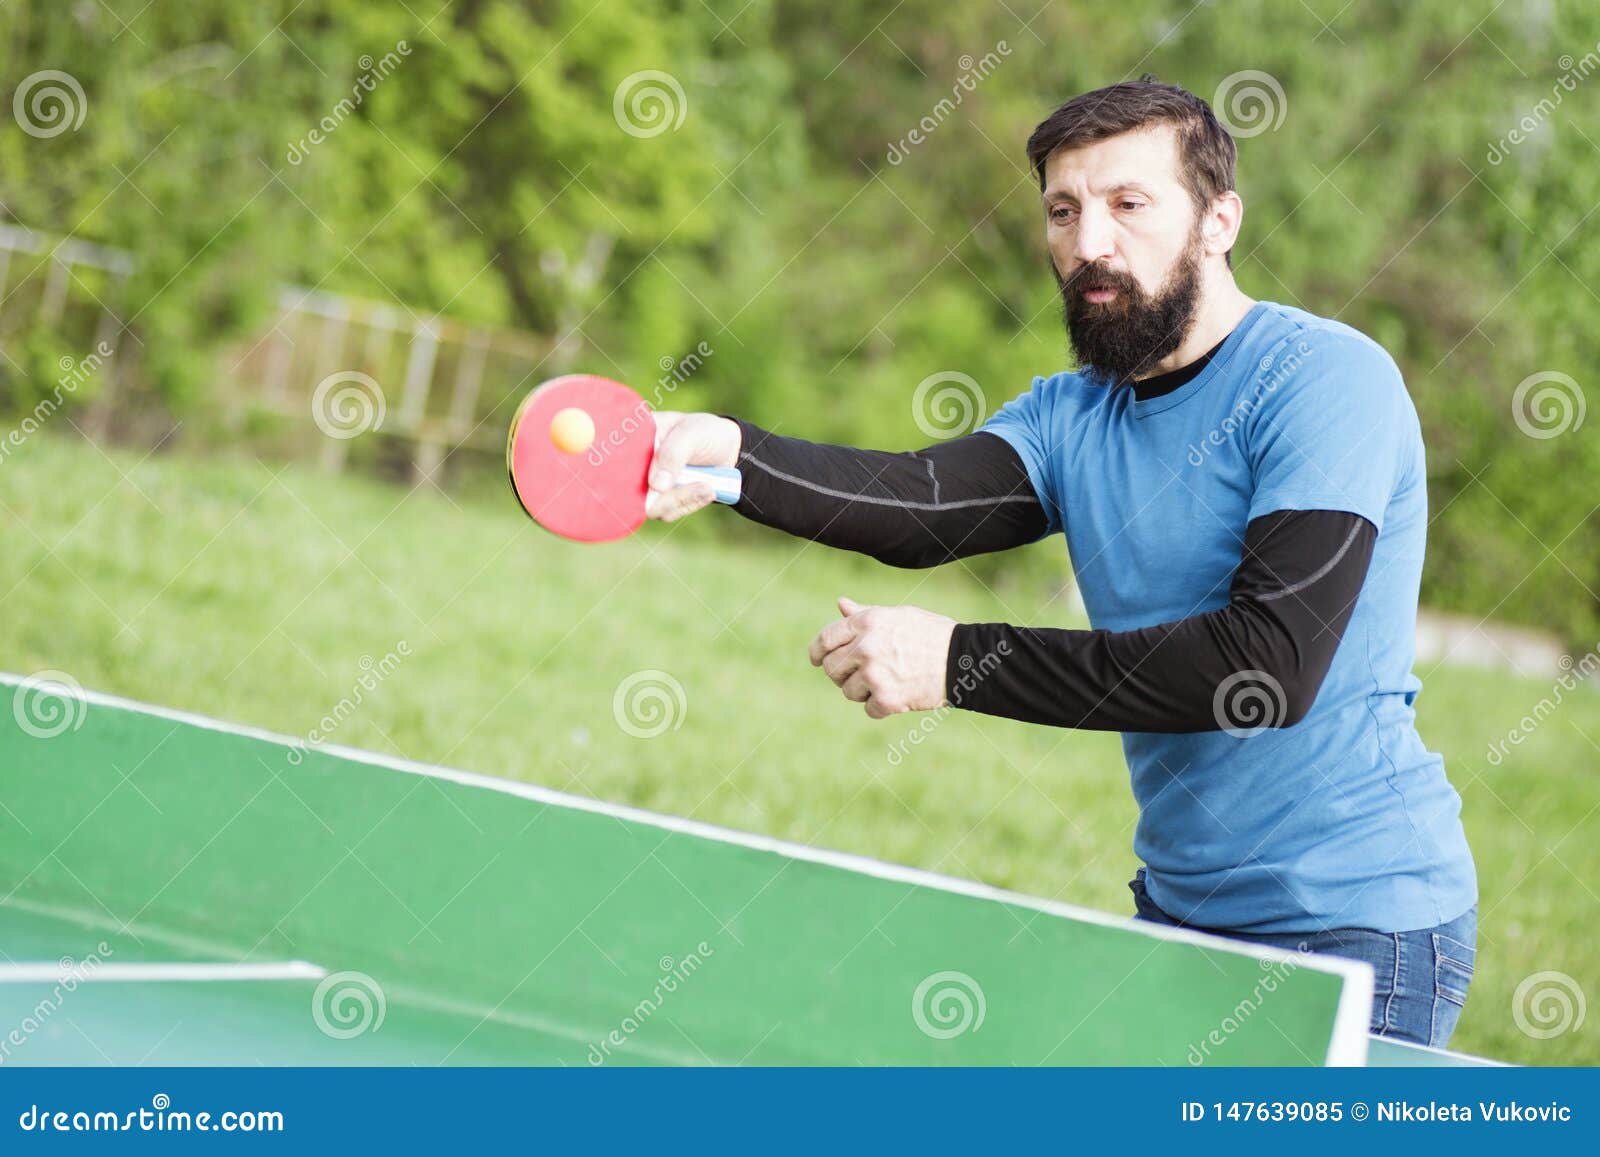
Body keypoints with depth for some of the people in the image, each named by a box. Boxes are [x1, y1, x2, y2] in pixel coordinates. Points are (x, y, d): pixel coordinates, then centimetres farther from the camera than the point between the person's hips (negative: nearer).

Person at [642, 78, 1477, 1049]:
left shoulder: (1329, 379, -14)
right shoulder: (1072, 415, 8)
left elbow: (1274, 661, -26)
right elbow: (927, 502, -13)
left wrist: (961, 661, -24)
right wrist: (729, 454, -33)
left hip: (1356, 929, -7)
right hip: (1178, 909, 7)